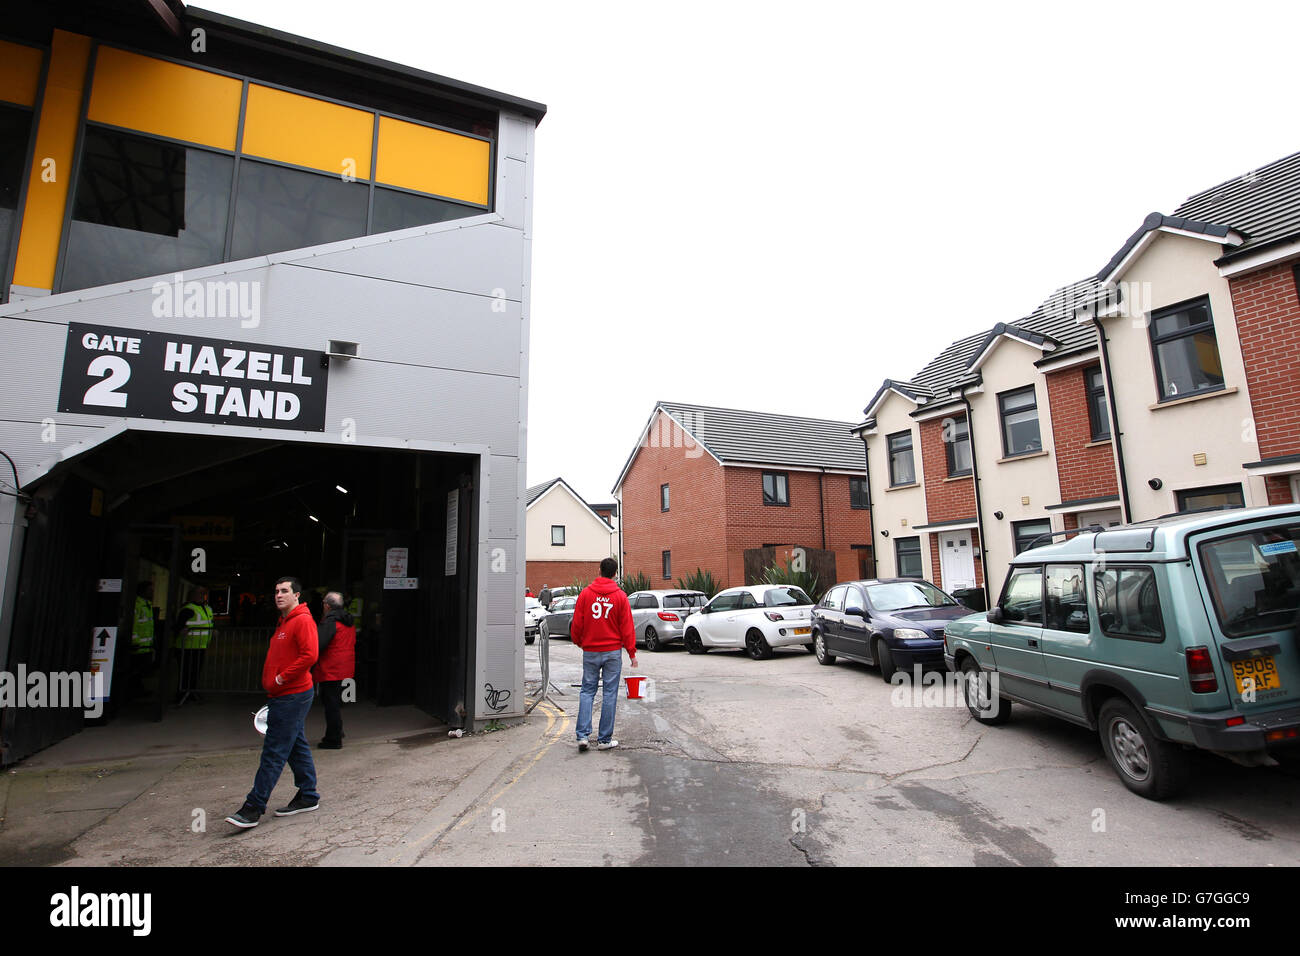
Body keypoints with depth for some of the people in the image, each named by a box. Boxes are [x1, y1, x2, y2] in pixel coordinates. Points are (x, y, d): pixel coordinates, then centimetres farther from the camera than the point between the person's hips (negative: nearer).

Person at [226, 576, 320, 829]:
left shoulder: (302, 620, -13)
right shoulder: (284, 622, 18)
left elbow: (309, 655, -23)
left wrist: (282, 679, -18)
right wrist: (272, 682, 14)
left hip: (292, 696, -10)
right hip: (282, 695, 10)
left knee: (274, 751, -6)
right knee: (296, 746, 14)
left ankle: (254, 807, -1)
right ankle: (308, 796, 23)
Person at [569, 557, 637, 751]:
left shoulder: (585, 593, -2)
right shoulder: (620, 596, -4)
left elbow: (577, 623, 1)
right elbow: (627, 626, -3)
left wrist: (577, 641, 18)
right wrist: (632, 652, 4)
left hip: (590, 651, 1)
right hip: (613, 651, -1)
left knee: (587, 691, 10)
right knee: (610, 693, 5)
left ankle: (583, 735, 2)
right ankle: (605, 739, 10)